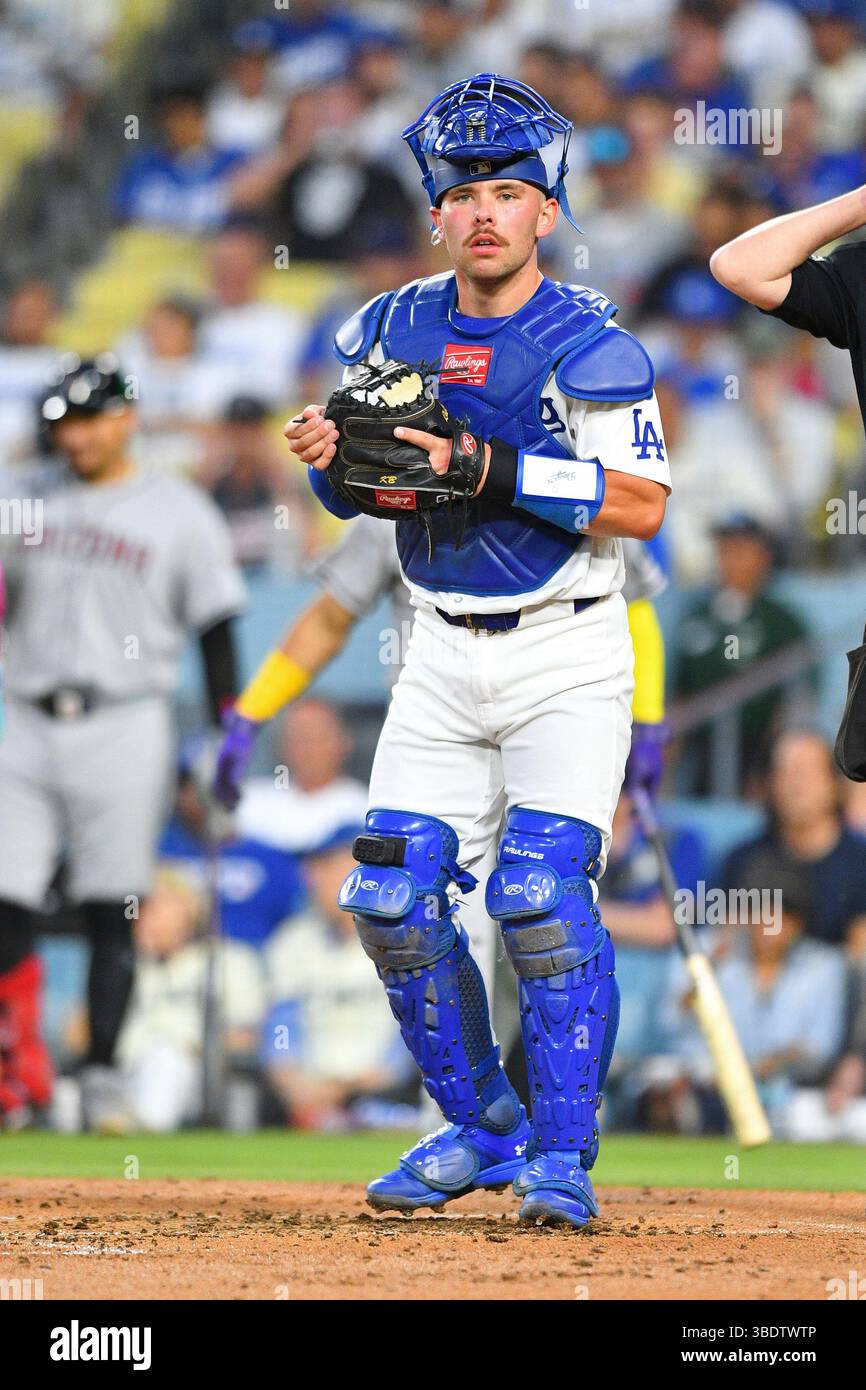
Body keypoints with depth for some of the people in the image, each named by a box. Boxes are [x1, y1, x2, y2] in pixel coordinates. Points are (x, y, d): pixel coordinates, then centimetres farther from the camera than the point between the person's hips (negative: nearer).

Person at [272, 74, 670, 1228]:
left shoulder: (588, 343, -12)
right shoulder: (391, 331, 4)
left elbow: (643, 505, -21)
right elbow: (356, 493, 13)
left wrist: (495, 469, -28)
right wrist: (329, 460, -10)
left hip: (567, 660, -5)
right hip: (443, 661, 5)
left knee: (542, 892, -17)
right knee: (392, 897, 0)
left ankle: (562, 1153, -8)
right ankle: (481, 1127, 17)